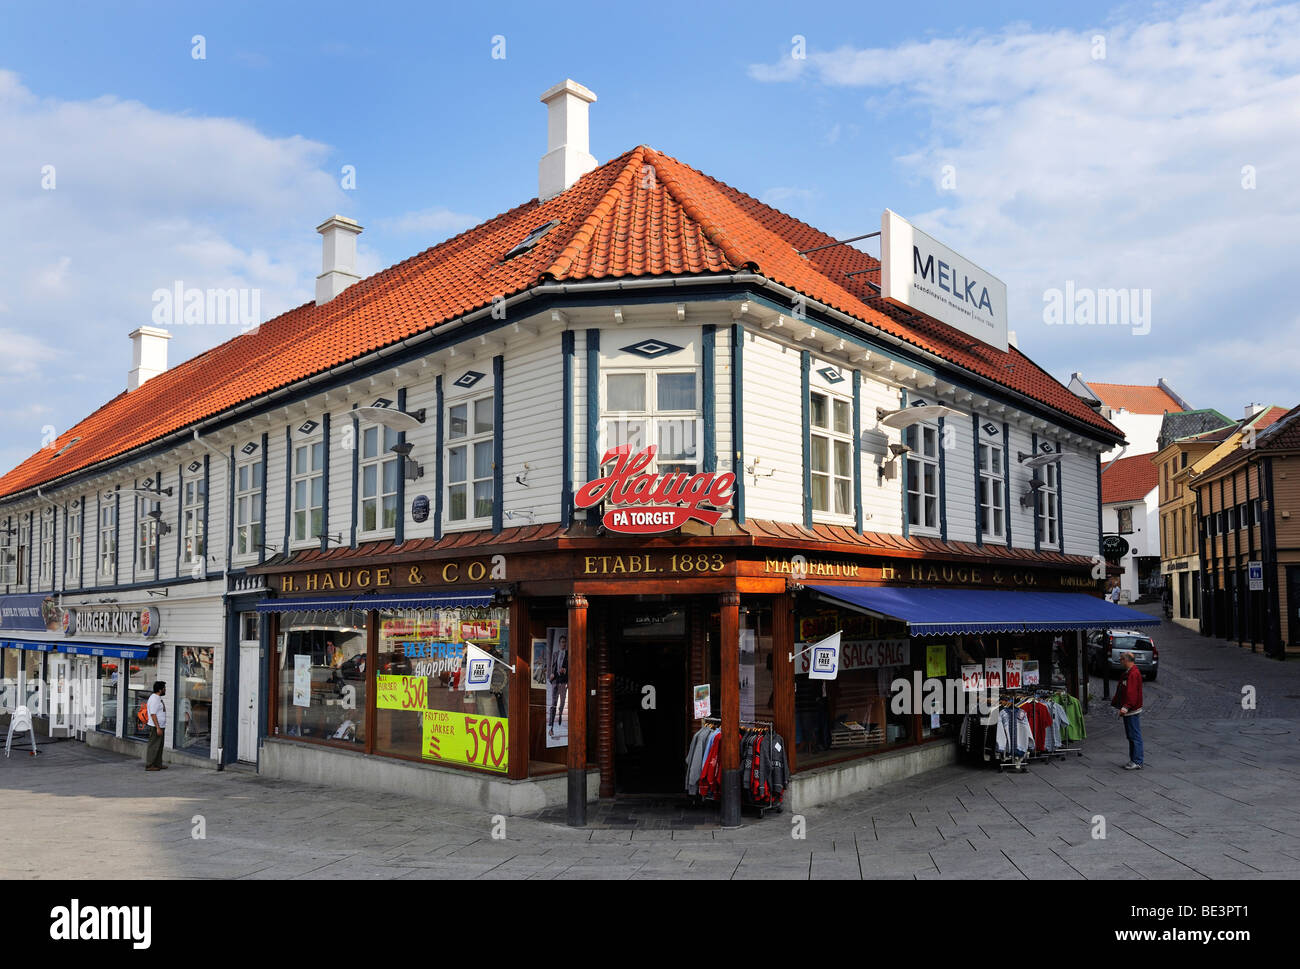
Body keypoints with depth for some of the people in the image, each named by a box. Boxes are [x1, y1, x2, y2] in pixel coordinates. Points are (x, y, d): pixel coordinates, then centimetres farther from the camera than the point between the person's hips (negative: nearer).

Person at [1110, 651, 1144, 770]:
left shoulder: (1134, 674, -18)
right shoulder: (1128, 672, 16)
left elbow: (1132, 693, -26)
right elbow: (1121, 691, 23)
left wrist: (1126, 707, -31)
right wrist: (1116, 703, 25)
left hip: (1132, 711, -11)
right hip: (1128, 711, 11)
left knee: (1135, 736, -6)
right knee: (1131, 736, 15)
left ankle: (1137, 762, -2)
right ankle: (1133, 760, 21)